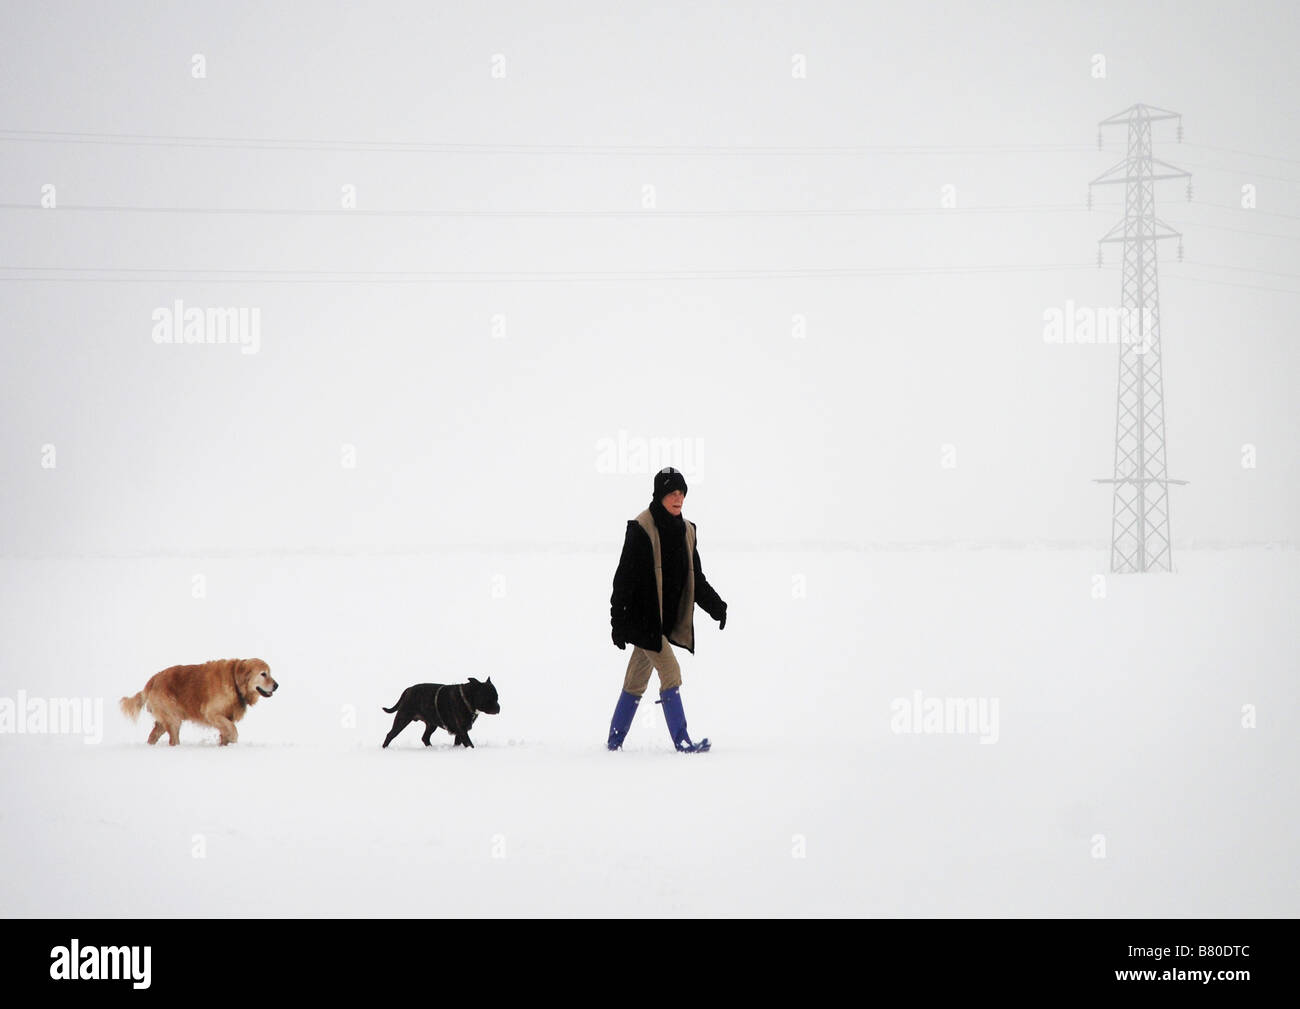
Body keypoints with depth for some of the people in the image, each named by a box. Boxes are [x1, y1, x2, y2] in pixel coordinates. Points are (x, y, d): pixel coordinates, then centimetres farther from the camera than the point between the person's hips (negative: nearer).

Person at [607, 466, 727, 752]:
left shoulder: (686, 531, 10)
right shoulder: (641, 528, -12)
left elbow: (696, 579, 17)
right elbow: (624, 577, -13)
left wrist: (716, 606, 4)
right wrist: (618, 622, -15)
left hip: (666, 619, 7)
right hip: (644, 618, -7)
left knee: (637, 681, 14)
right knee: (670, 673, -13)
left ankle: (615, 740, 24)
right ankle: (682, 741, -10)